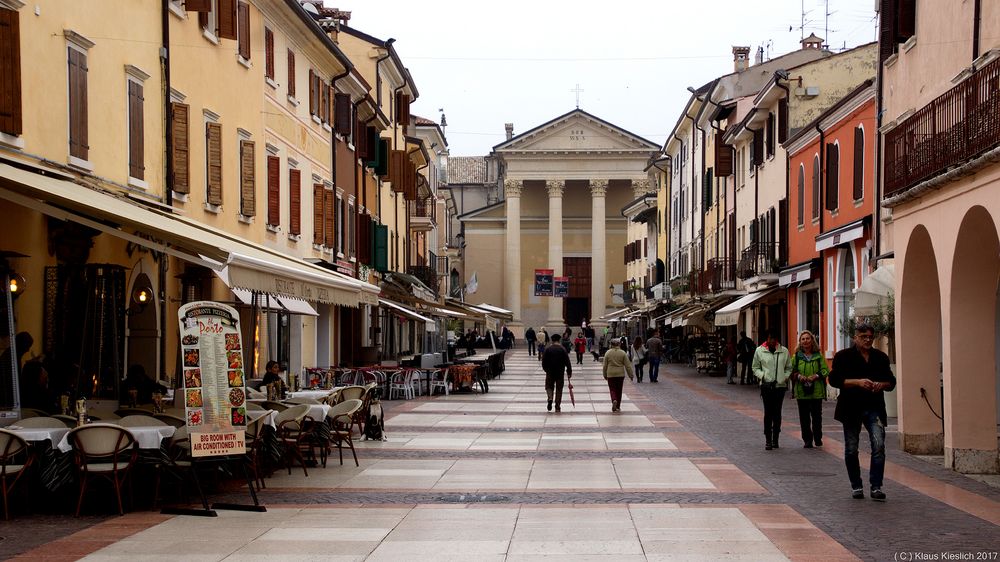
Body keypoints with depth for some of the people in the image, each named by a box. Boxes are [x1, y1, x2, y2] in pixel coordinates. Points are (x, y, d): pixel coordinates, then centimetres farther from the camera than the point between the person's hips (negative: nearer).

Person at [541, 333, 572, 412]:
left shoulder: (547, 349, -4)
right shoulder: (563, 349, -5)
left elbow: (544, 361, 0)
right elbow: (567, 361, -6)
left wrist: (546, 369, 17)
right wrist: (569, 372, 1)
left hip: (550, 372, 0)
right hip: (560, 372, 0)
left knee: (549, 386, 14)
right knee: (559, 389, 8)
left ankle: (550, 398, -15)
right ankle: (557, 407, 6)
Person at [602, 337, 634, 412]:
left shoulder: (608, 353, -3)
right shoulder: (623, 353, -4)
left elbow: (605, 365, 2)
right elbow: (627, 365, -2)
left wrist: (605, 375, 13)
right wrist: (631, 375, 5)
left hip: (611, 374, -1)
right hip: (620, 374, 1)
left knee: (612, 389, 3)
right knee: (619, 390, 12)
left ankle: (614, 400, -26)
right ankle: (618, 406, 17)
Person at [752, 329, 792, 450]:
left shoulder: (784, 351, 7)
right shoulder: (759, 351, 3)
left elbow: (789, 367, 16)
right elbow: (755, 368, 10)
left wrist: (786, 376, -1)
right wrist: (761, 375, -7)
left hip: (780, 385, 2)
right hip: (766, 385, -2)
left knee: (777, 413, 6)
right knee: (768, 413, -6)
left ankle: (775, 439, 16)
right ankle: (768, 440, -3)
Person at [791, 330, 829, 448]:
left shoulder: (819, 355, 5)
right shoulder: (796, 356, 6)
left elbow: (826, 370, 3)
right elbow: (791, 371, 8)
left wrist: (816, 376, -14)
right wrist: (798, 376, -11)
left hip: (816, 391, -1)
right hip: (801, 391, 1)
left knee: (817, 416, 3)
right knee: (804, 417, 1)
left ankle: (818, 438, 19)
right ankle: (807, 440, 9)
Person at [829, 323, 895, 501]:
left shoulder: (881, 357, 10)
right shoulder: (843, 356, -1)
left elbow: (891, 381, 16)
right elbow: (834, 379, -8)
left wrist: (882, 385, -7)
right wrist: (857, 382, -19)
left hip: (874, 408, 2)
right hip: (851, 409, -2)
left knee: (879, 446, -13)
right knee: (851, 450, 5)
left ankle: (876, 487, -11)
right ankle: (856, 486, 20)